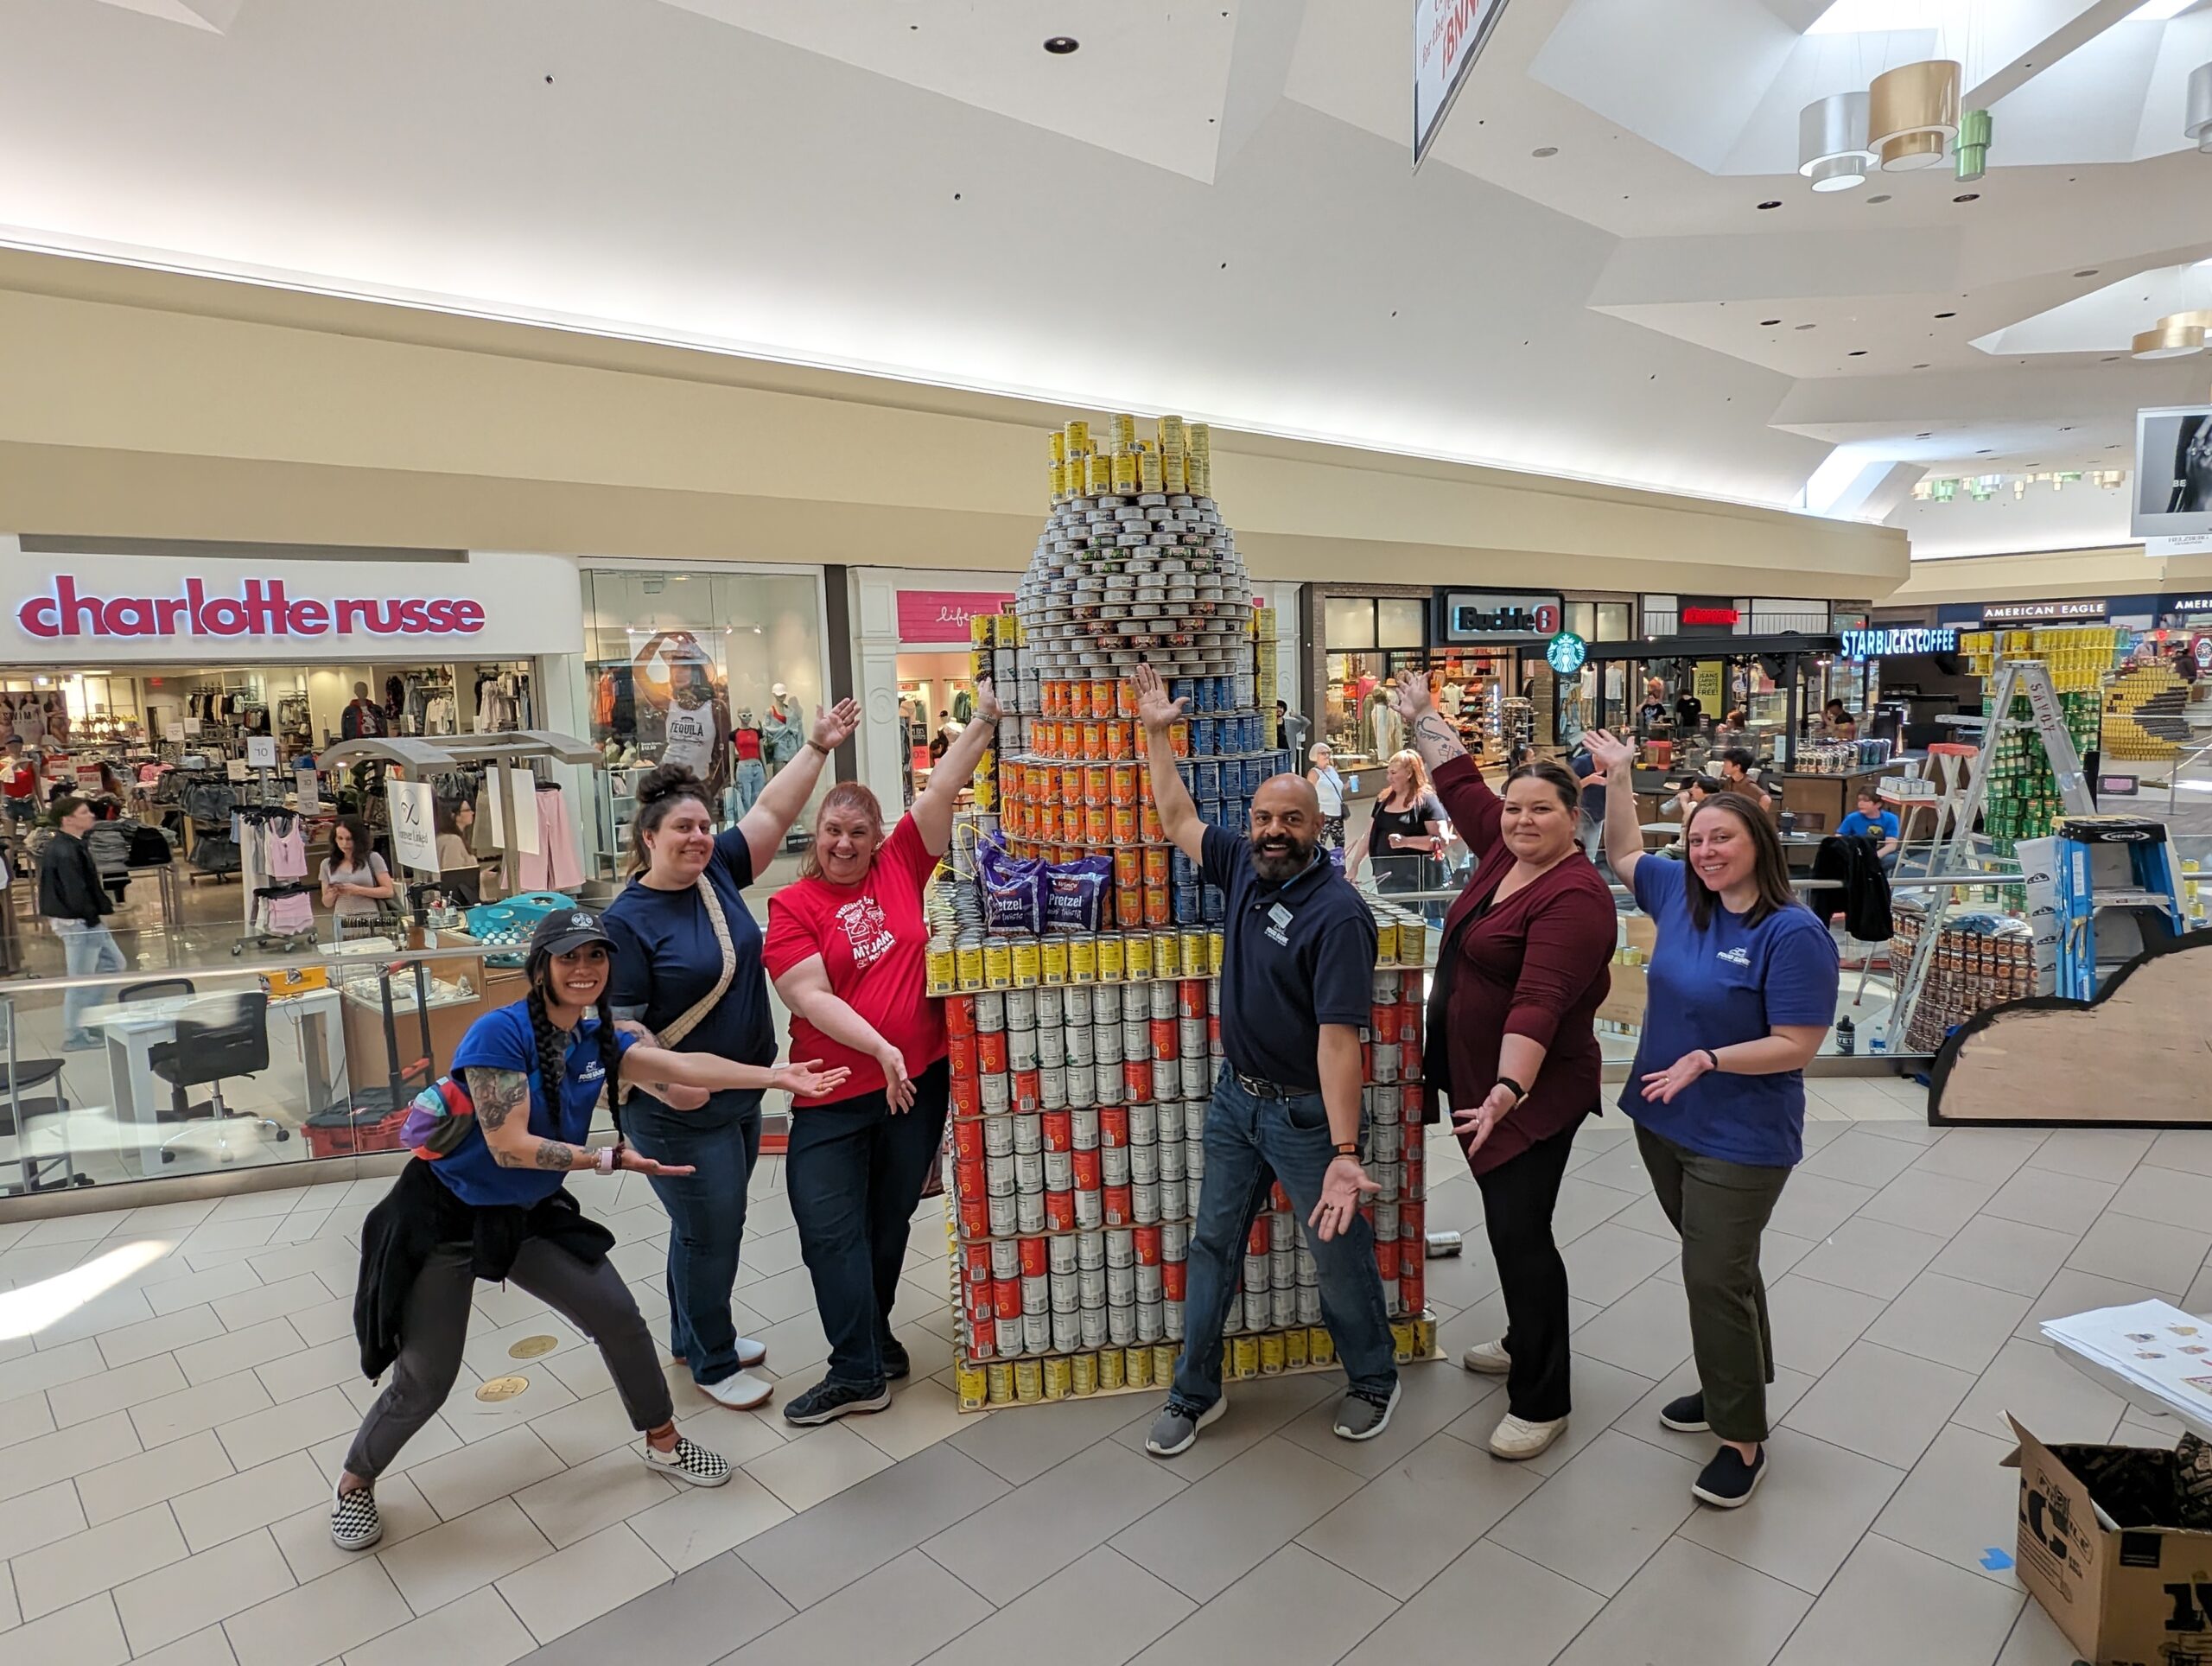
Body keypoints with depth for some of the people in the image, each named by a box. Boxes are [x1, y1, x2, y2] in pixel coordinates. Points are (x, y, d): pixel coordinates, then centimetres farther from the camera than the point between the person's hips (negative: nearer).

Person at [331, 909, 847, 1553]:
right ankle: (355, 1484, 33)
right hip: (446, 1217, -6)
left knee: (620, 1318, 6)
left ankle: (662, 1441, 28)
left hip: (530, 1215, 6)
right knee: (424, 1382, 1)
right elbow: (508, 1145, -28)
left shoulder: (596, 1038, -6)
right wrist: (609, 1159, -28)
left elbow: (683, 1067, -15)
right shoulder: (500, 1032, -25)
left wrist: (776, 1075, -24)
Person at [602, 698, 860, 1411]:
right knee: (710, 1231, 5)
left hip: (740, 1095, 7)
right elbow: (620, 1025, -18)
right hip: (679, 1112, -7)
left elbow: (772, 811, -2)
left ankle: (693, 1334, 42)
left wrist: (819, 746, -6)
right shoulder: (627, 920, -17)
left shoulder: (717, 872, -1)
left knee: (709, 1224, 22)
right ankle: (713, 1363, 26)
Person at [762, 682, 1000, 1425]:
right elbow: (811, 997, -14)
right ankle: (859, 1370, 14)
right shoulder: (792, 905, -6)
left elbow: (941, 788, -3)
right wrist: (881, 1049, -24)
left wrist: (986, 719, -8)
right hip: (835, 1092, -2)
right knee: (830, 1228, 0)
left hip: (918, 1080, 2)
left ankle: (870, 1341, 34)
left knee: (889, 1221, 16)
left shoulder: (900, 868, 1)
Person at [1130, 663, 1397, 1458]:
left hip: (1305, 1109, -7)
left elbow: (1337, 1036, -29)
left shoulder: (1337, 914, -24)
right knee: (1212, 1244, 15)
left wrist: (1344, 1152, -33)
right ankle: (1195, 1393, 32)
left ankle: (1373, 1380, 38)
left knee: (1341, 1252, 13)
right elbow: (1179, 820, 14)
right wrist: (1157, 732, 13)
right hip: (1236, 1095, 7)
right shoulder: (1246, 865, -3)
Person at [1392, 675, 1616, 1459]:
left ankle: (1542, 1400, 10)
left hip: (1534, 1091, -9)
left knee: (1519, 1231, -5)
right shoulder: (1504, 852, 3)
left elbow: (1539, 1002, -32)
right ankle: (1528, 1341, 41)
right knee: (1507, 1220, 22)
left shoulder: (1575, 896, -22)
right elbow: (1463, 784, 17)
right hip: (1476, 1077, 9)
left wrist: (1508, 1091, -38)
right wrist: (1422, 718, 21)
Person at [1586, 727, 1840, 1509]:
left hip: (1740, 1140, -7)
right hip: (1664, 1120, 7)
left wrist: (1707, 1060, -27)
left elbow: (1797, 1044, -20)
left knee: (1717, 1277, -1)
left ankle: (1744, 1438, 16)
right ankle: (1731, 1385, 40)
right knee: (1716, 1264, 22)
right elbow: (1625, 855, 18)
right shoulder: (1682, 895, 0)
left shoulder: (1794, 933, -20)